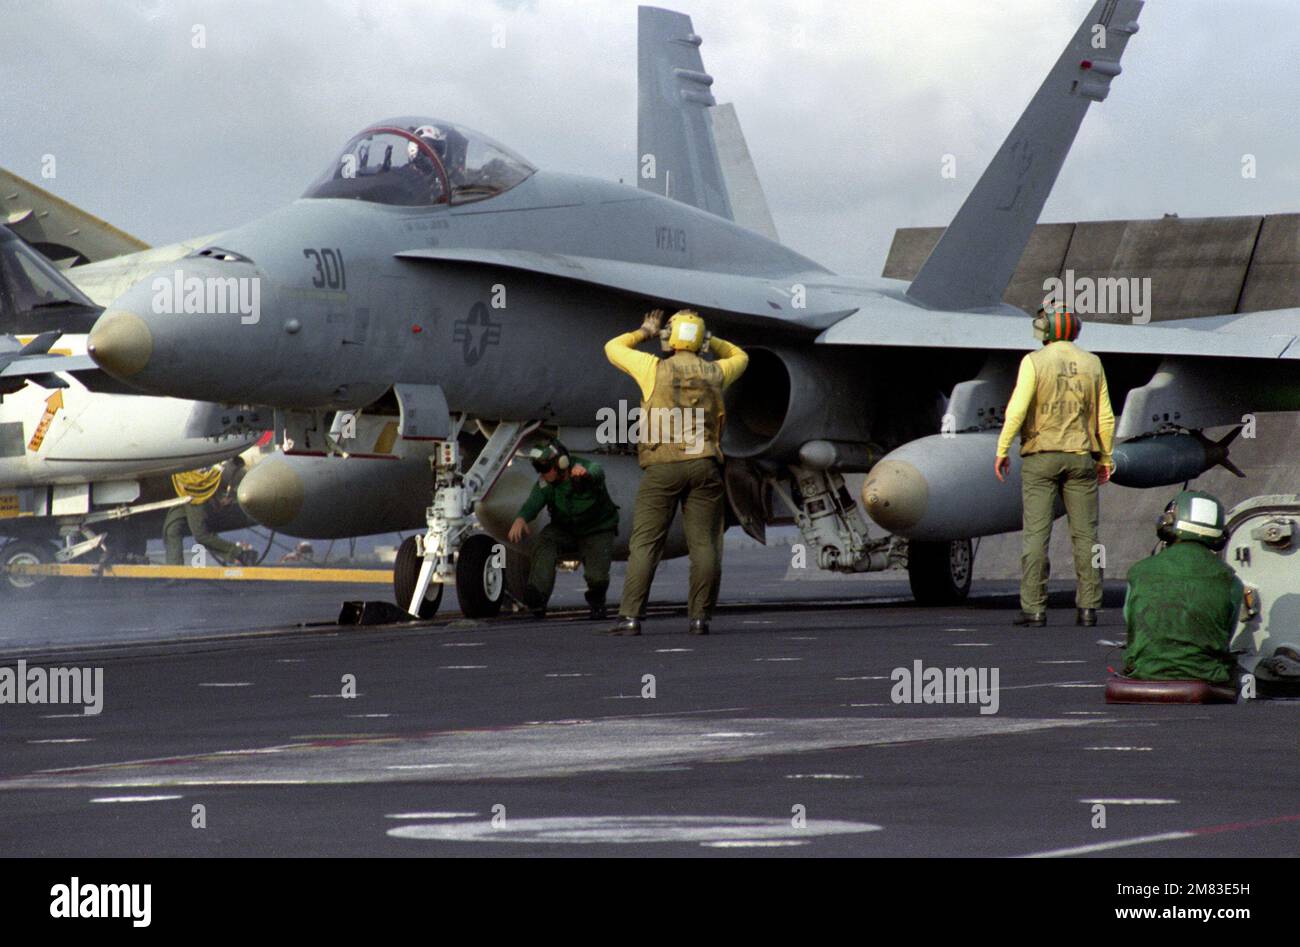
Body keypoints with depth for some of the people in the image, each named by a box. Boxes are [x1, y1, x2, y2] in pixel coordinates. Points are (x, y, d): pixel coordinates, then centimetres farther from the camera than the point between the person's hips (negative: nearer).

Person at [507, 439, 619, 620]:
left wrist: (585, 474, -75)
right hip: (564, 530, 3)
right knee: (545, 540, -30)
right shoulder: (546, 483, -13)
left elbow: (597, 473, -48)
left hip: (597, 531, -3)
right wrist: (521, 518, -55)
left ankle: (597, 604, 15)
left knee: (597, 576, -22)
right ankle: (537, 597, -39)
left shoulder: (587, 468, -23)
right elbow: (533, 501, -31)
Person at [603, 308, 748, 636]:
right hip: (704, 467, 2)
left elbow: (613, 348, 15)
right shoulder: (714, 374, 7)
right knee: (704, 544, 3)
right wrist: (708, 339, 29)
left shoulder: (655, 369, 0)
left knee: (645, 543, -2)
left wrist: (645, 332, 29)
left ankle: (631, 617, -9)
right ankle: (700, 617, -1)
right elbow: (740, 357, 31)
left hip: (662, 467, -2)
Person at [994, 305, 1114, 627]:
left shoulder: (1034, 362, -6)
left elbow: (1018, 409, -15)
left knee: (1036, 533, -2)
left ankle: (1034, 609, -6)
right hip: (1080, 456, 3)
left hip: (1040, 458, -3)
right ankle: (1087, 608, 5)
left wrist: (1002, 450, -9)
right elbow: (1105, 417, 6)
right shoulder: (1091, 363, 4)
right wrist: (1105, 458, 16)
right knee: (1085, 534, 7)